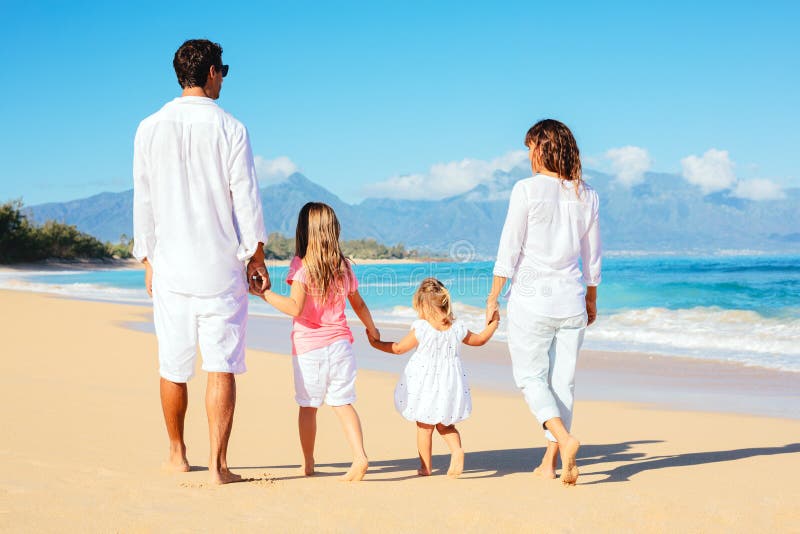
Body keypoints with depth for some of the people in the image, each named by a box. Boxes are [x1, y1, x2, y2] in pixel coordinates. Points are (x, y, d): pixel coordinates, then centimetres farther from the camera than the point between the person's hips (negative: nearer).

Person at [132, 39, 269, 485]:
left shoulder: (150, 129, 2)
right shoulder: (230, 129, -5)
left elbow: (144, 203, 6)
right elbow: (246, 200, -4)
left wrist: (149, 262, 14)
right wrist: (257, 259, 5)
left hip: (170, 266, 3)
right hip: (221, 267, -2)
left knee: (174, 368, 12)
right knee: (222, 367, 1)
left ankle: (178, 455, 27)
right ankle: (218, 464, -1)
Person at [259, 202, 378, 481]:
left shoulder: (301, 265, -11)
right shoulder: (343, 266, 6)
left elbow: (295, 308, -23)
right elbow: (358, 304, 19)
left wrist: (265, 293, -18)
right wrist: (372, 329, 34)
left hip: (308, 347, -3)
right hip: (340, 344, 4)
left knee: (308, 406, 9)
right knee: (343, 403, 5)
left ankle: (308, 463, 18)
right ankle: (360, 456, -11)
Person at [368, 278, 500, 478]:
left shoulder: (420, 329, -15)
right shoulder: (458, 328, -4)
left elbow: (398, 348, -4)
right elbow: (480, 340, 12)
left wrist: (376, 343, 10)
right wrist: (493, 323, 28)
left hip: (425, 384, -3)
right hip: (449, 384, 4)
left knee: (424, 426, 11)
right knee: (444, 424, 21)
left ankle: (425, 466, 19)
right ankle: (457, 450, -3)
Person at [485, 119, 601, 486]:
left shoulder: (527, 190, -10)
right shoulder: (586, 195, 5)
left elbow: (509, 250, -10)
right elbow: (592, 256, 11)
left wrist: (493, 297, -2)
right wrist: (591, 300, 22)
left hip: (532, 297, -4)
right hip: (571, 298, 5)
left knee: (530, 376, 5)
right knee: (562, 379, 10)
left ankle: (564, 439, -17)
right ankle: (549, 462, 14)